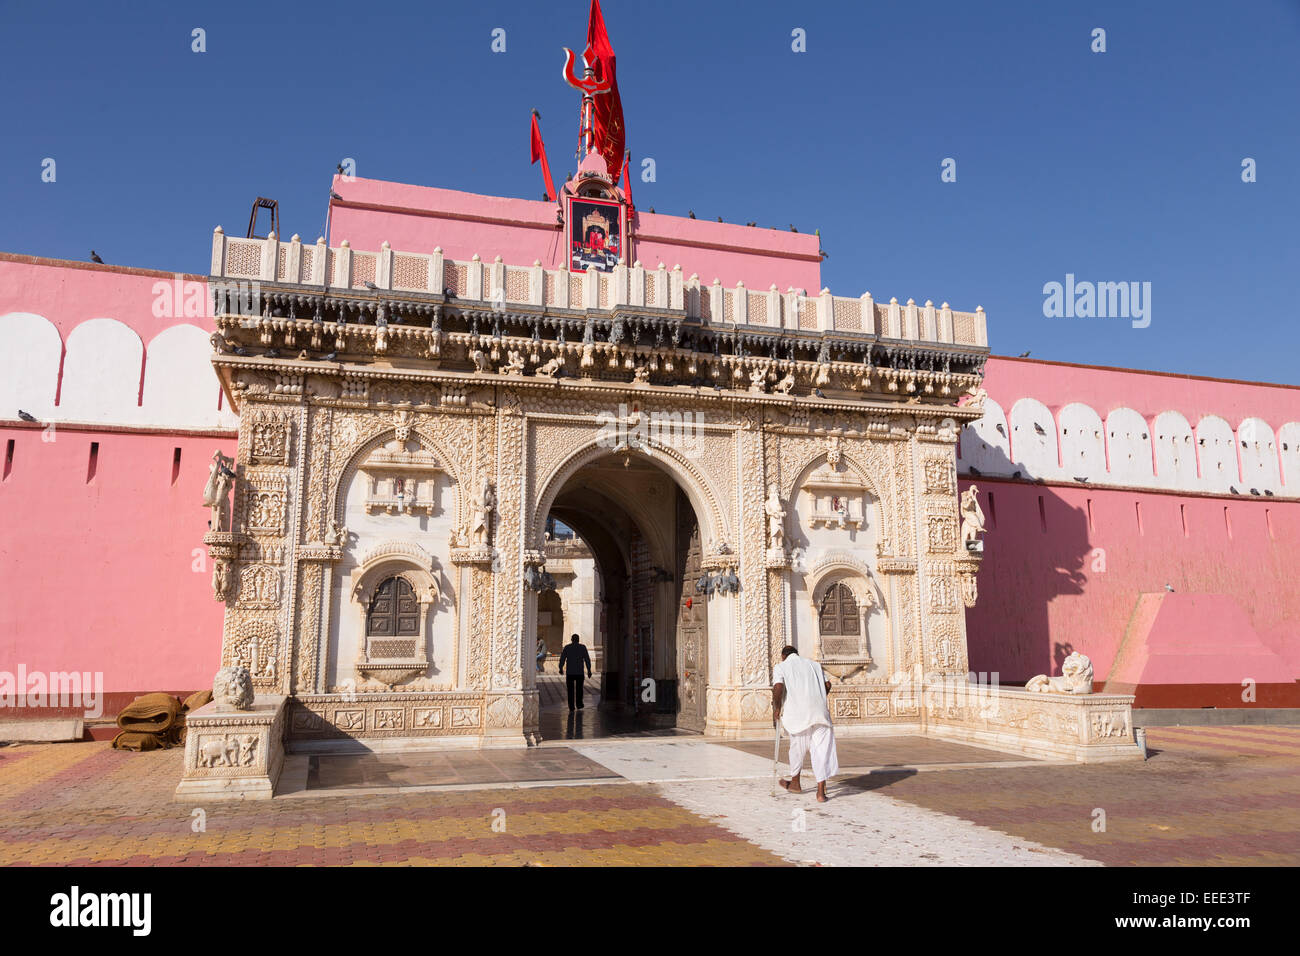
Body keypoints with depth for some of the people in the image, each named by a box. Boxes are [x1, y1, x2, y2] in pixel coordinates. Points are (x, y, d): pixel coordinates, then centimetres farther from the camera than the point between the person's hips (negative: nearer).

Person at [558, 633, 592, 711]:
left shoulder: (567, 648, -1)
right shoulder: (583, 647, -2)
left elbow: (562, 659, 1)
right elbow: (587, 659, -4)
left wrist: (561, 668, 15)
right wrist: (589, 670, 1)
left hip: (569, 672, 0)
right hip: (580, 672, 0)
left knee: (570, 690, 8)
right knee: (579, 689, 14)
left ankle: (571, 707, 6)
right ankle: (579, 705, 11)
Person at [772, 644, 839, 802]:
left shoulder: (780, 667, 6)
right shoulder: (813, 664, 18)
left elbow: (778, 687, -11)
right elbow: (827, 685, 12)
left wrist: (777, 706, 1)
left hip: (797, 712, -2)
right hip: (819, 711, 2)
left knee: (797, 746, 17)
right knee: (821, 747, 1)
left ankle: (795, 783, 35)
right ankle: (821, 791, -6)